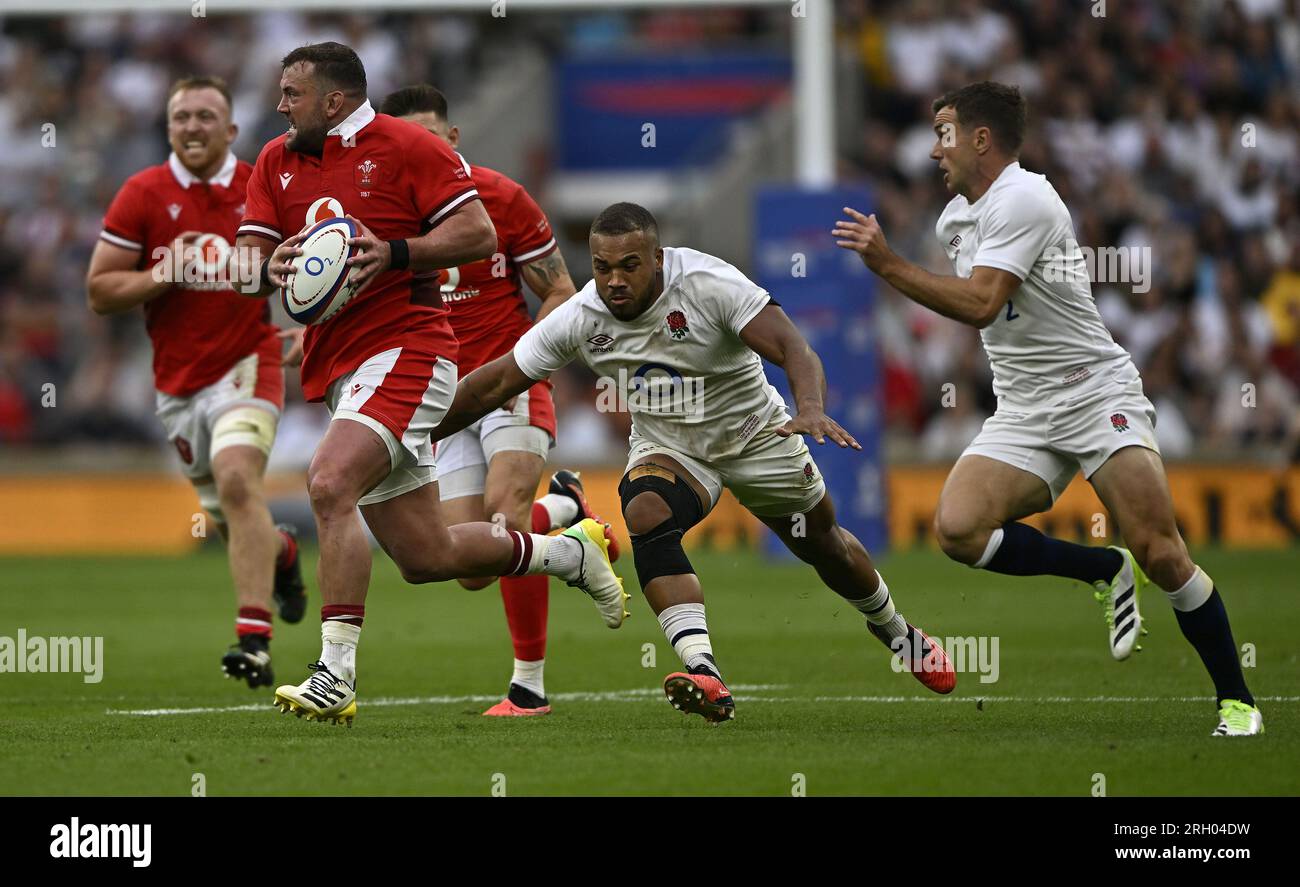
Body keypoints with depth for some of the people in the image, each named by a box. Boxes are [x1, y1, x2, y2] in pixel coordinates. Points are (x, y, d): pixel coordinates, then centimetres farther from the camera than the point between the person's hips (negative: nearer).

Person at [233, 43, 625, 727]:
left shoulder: (406, 146, -5)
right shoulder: (275, 163, 14)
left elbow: (479, 234, -8)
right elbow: (246, 261, 10)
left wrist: (393, 253, -20)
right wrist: (269, 268, -13)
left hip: (404, 351, -8)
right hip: (336, 369, 8)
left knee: (330, 484, -28)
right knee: (426, 558, 8)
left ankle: (336, 674, -28)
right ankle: (570, 551, 31)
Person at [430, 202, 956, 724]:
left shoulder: (707, 284, -30)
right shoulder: (579, 319, -19)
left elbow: (790, 347, -37)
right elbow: (497, 383, -9)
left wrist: (810, 409, -57)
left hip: (755, 436, -1)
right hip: (668, 448, 1)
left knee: (824, 545, 15)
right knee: (646, 514, -32)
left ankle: (894, 630, 50)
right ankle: (705, 674, -42)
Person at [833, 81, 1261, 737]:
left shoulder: (1022, 200, -15)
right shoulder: (955, 218, 13)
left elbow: (980, 305, -26)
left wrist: (887, 264, -24)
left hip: (1097, 393, -8)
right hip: (1023, 413, 8)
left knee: (1160, 554, -17)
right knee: (958, 527, -18)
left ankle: (1236, 699, -3)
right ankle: (1105, 571, 1)